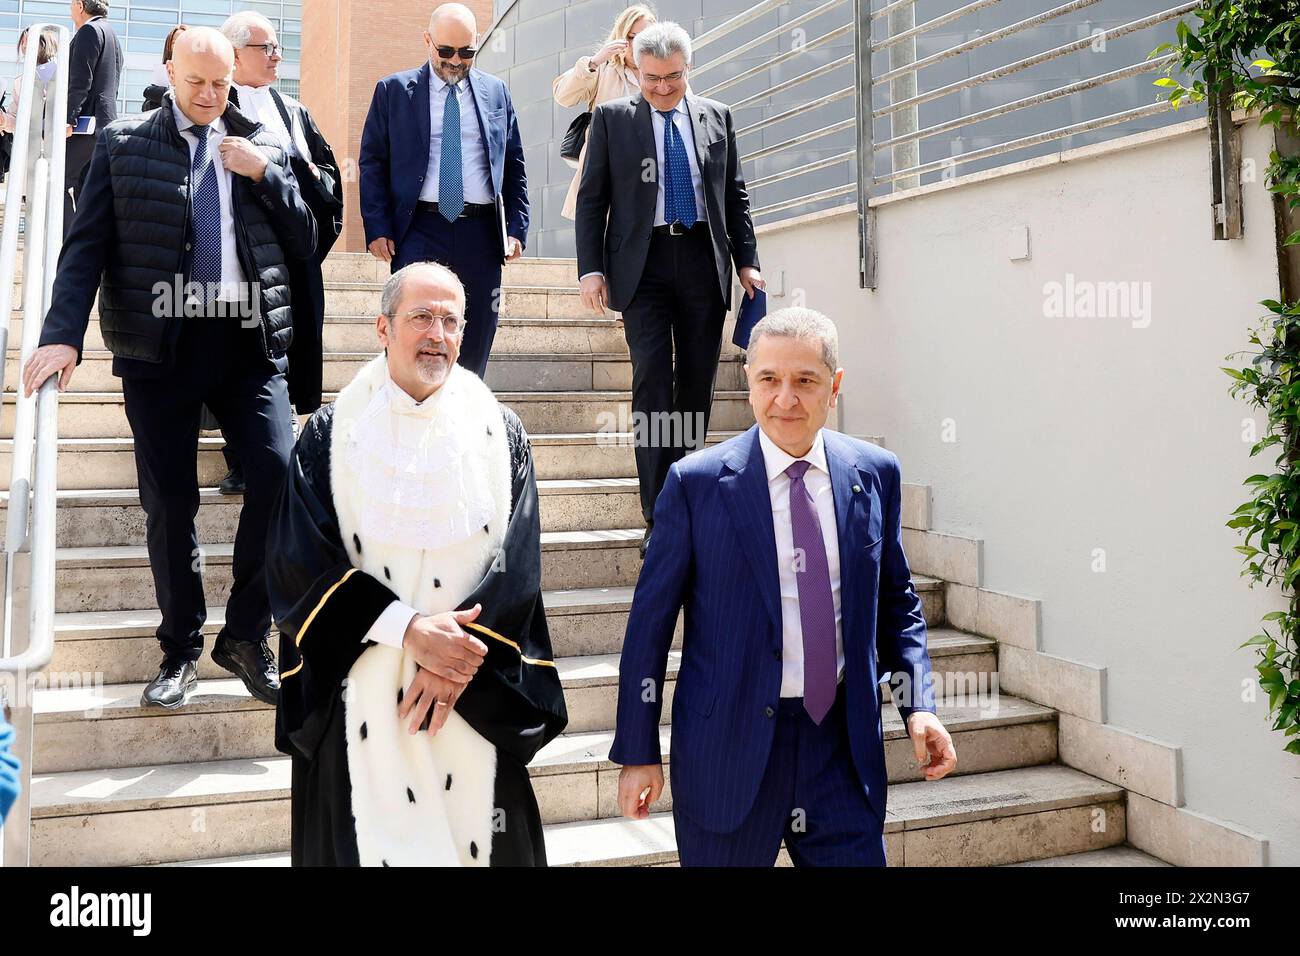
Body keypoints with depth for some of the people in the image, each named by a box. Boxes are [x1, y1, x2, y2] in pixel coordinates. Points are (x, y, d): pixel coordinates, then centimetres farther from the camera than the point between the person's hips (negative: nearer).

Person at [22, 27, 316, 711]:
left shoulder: (262, 147, 13)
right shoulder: (123, 144, 8)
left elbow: (304, 241, 12)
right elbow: (86, 246, 2)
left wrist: (264, 174, -2)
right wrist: (63, 335, -10)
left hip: (248, 340, 1)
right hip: (160, 345, -1)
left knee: (280, 475, -13)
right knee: (169, 502, 3)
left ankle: (246, 636, 5)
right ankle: (180, 648, 20)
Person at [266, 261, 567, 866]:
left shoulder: (499, 434, 5)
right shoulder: (333, 435, 1)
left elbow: (517, 568, -1)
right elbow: (298, 565, -7)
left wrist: (460, 661, -14)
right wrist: (407, 628, -17)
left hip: (477, 702, 1)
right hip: (361, 698, -1)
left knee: (475, 839, 9)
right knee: (369, 839, 6)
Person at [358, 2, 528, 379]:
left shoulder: (496, 92, 13)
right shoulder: (393, 90, 6)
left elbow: (514, 167, 14)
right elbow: (372, 163, 5)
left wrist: (517, 229, 4)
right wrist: (377, 229, -5)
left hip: (481, 234, 2)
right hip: (419, 230, -2)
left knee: (474, 346, 5)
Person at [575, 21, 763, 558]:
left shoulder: (716, 117, 12)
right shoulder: (612, 117, 6)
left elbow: (735, 195, 15)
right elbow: (591, 198, 4)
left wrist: (746, 261, 7)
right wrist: (591, 268, -6)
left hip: (704, 260, 3)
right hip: (644, 261, -2)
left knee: (698, 382, 5)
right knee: (652, 380, -11)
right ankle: (659, 518, -10)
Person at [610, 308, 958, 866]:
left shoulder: (875, 474, 2)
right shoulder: (696, 482, -8)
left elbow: (897, 603, 12)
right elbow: (649, 624, -4)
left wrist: (918, 706, -2)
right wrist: (637, 752, -3)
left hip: (844, 746, 3)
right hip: (729, 749, -2)